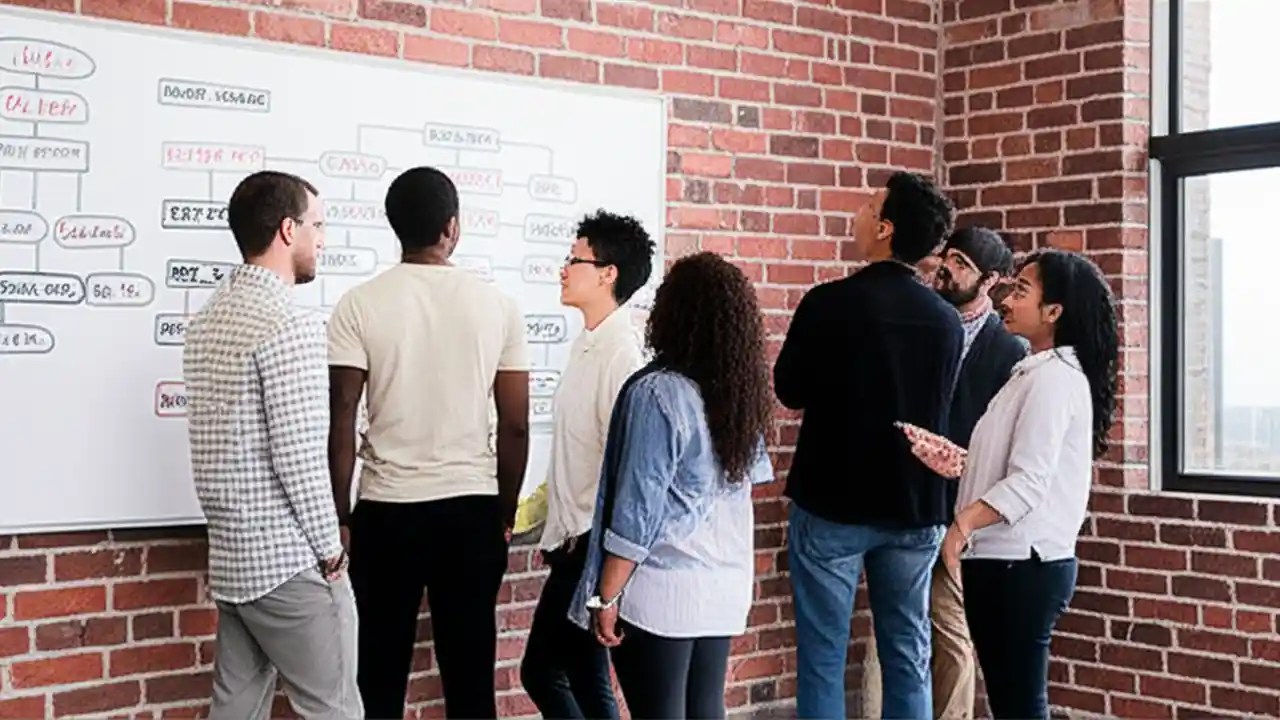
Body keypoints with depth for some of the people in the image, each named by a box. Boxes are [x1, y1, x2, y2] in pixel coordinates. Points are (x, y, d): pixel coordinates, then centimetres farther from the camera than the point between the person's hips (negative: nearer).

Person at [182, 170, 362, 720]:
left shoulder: (208, 319, 11)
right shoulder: (289, 325, -17)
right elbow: (300, 457, -20)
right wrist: (330, 548, -8)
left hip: (231, 553, 9)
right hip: (290, 561, -9)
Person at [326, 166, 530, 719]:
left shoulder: (360, 306, -4)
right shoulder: (497, 305, 0)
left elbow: (342, 424, -6)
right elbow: (515, 427, 2)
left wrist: (339, 516, 5)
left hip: (387, 510, -1)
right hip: (471, 509, 1)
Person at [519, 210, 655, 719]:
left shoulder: (620, 352, -17)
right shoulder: (587, 346, 11)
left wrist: (588, 538, -18)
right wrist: (554, 528, 16)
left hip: (591, 544, -9)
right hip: (571, 541, 9)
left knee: (544, 672, -2)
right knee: (582, 678, 14)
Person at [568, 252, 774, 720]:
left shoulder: (657, 393, -16)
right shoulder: (741, 390, 5)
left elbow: (637, 511, -16)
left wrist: (606, 596, -10)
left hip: (661, 592, -7)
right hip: (725, 585, 7)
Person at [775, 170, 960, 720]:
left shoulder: (829, 303, -14)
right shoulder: (948, 321, 1)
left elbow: (789, 391, -1)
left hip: (832, 504, -4)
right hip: (914, 509, 4)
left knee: (822, 657, 4)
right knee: (908, 656, 11)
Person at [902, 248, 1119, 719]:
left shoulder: (1055, 377, -14)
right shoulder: (1033, 372, 17)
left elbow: (1029, 481, -21)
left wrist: (963, 524, -23)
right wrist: (939, 453, 9)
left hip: (1024, 564, -10)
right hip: (1000, 559, 10)